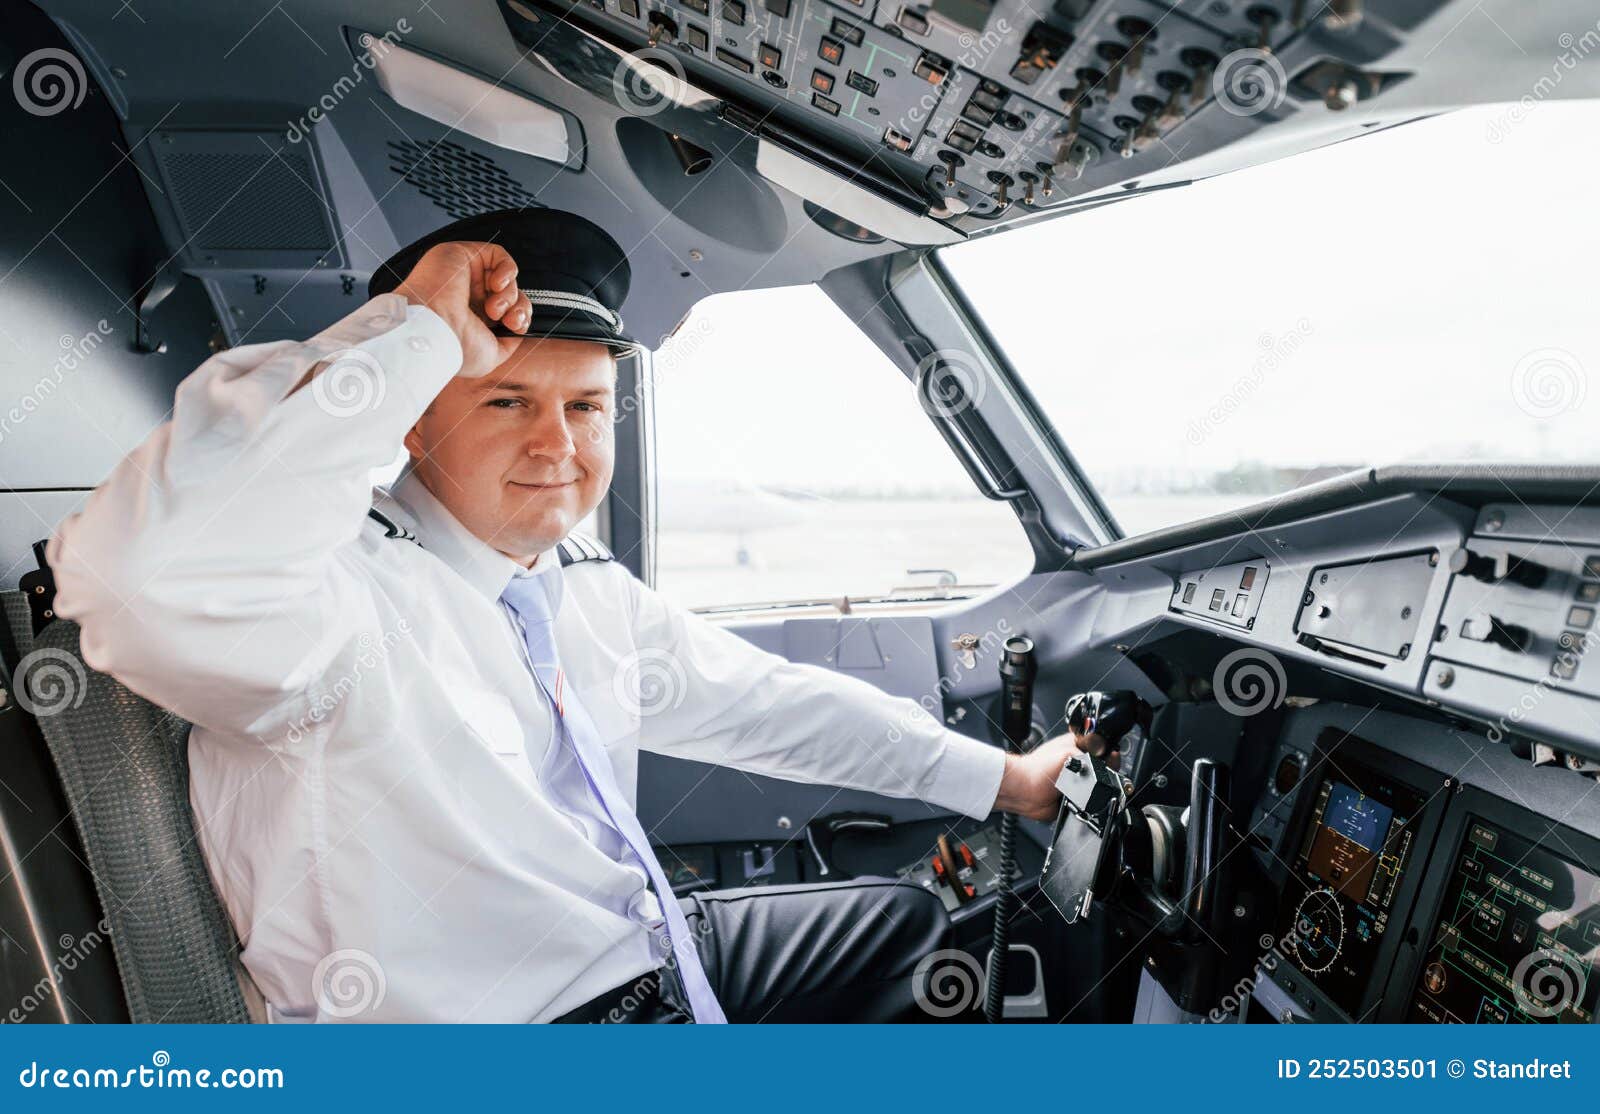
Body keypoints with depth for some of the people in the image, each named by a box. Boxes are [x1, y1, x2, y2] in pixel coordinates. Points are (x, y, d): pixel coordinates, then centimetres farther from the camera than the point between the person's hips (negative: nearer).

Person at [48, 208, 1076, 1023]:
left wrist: (1003, 778, 13)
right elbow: (150, 574, -44)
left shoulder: (593, 592, 3)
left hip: (659, 957, 8)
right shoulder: (352, 591, -21)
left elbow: (768, 704, 10)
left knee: (913, 924, 20)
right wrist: (414, 330, -32)